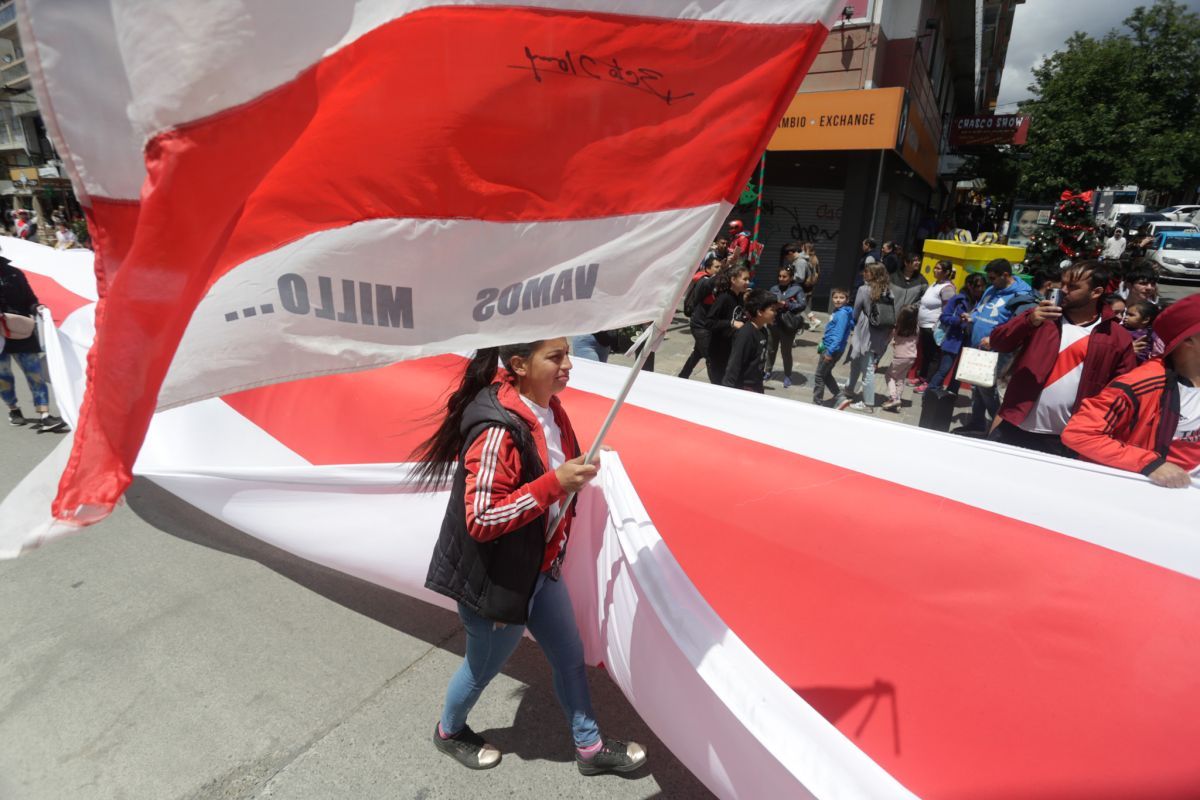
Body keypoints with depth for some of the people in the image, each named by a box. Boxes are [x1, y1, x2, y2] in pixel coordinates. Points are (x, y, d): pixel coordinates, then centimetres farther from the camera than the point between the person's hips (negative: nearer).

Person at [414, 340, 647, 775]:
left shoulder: (548, 408, -3)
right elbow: (480, 520, -31)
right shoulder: (499, 429, -32)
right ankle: (449, 731, 52)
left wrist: (577, 474, 4)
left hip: (539, 569, 8)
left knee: (570, 656, 20)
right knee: (483, 666, 20)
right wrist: (555, 484, -34)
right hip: (493, 579, -8)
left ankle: (590, 746, 43)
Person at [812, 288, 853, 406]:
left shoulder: (843, 313, -17)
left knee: (819, 376, 1)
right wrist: (823, 347, 20)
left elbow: (839, 335, -23)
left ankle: (817, 402, 10)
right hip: (828, 347, 9)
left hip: (833, 349, -9)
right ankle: (839, 396, 24)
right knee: (826, 374, 19)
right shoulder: (837, 312, 11)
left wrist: (830, 351, -25)